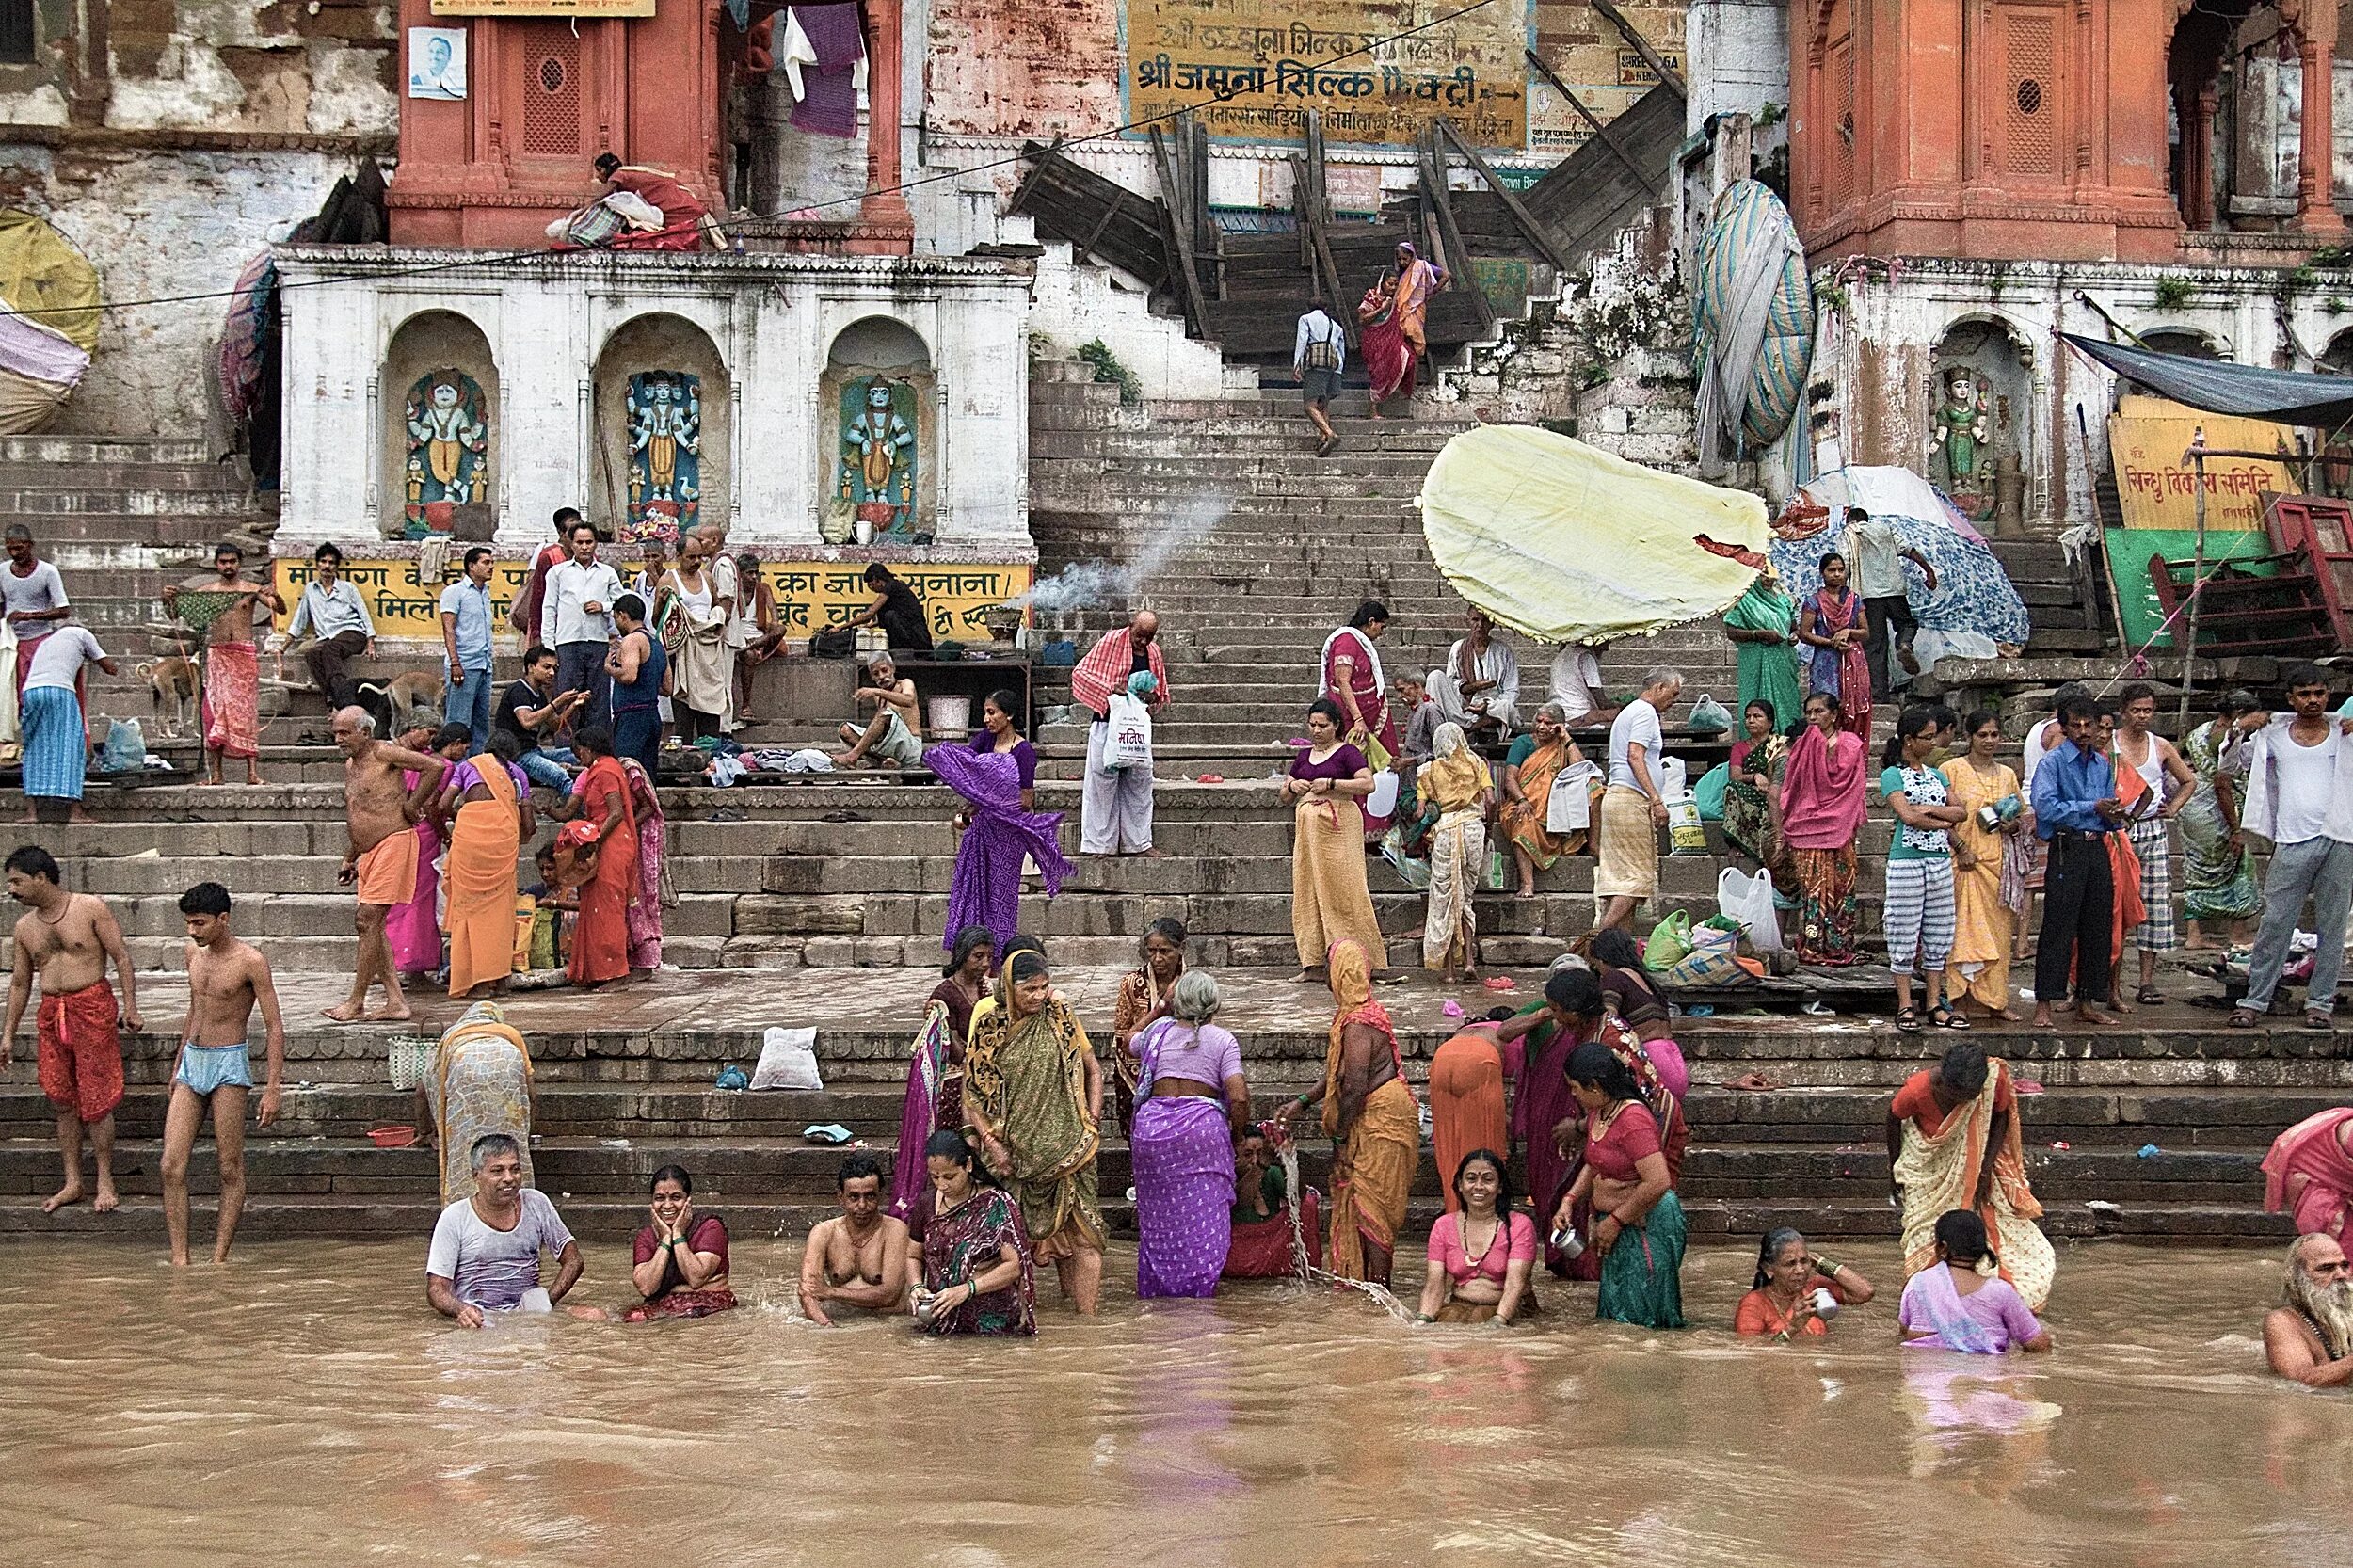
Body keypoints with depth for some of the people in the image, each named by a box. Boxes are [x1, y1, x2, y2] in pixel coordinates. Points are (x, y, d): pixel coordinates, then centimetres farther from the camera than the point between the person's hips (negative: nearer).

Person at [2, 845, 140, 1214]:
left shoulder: (91, 908, -4)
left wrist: (130, 1006, -10)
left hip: (92, 1007, -5)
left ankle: (105, 1183, 4)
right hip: (50, 1013, 5)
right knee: (61, 1101, 6)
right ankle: (72, 1183, 13)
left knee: (96, 1100, -4)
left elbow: (121, 956, -4)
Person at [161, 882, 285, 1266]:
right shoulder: (194, 953, 10)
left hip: (228, 1066, -6)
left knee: (230, 1168, -1)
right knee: (172, 1165, -4)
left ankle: (219, 1257, 4)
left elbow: (274, 1027, -9)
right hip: (192, 1063, 6)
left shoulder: (250, 962, -10)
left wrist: (272, 1088, -15)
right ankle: (179, 1259, -4)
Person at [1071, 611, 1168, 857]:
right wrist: (1110, 688, -22)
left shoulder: (1154, 652, 11)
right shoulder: (1111, 642, -6)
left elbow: (1162, 693, 21)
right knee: (1103, 783, -4)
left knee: (1140, 784, 7)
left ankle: (1139, 843, 15)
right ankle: (1099, 844, 1)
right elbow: (1081, 673, -9)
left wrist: (1154, 698, -3)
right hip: (1108, 724, -6)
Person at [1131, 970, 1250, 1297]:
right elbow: (1239, 1098, -10)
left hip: (1153, 1126, 3)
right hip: (1204, 1128, -3)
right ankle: (1200, 1286, 7)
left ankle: (1156, 1285, 20)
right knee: (1202, 1212, 5)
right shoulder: (1223, 1041, 0)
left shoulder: (1159, 1030, 8)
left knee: (1158, 1211, 14)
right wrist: (1236, 1136, 5)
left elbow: (1130, 1042, 32)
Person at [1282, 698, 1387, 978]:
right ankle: (1312, 963, 3)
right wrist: (1292, 787, 2)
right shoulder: (1304, 756, 18)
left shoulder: (1347, 752, -1)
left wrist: (1331, 783, -18)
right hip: (1308, 827, 6)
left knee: (1342, 889, -10)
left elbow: (1368, 784, -15)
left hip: (1339, 827, -6)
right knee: (1308, 891, 2)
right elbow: (1283, 795, 25)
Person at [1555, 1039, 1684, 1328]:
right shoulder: (1597, 1113, 6)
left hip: (1646, 1225, -10)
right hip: (1618, 1223, 10)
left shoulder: (1632, 1120, -25)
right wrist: (1568, 1202, 6)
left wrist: (1615, 1221, -21)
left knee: (1637, 1318, -2)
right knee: (1614, 1314, 18)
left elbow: (1658, 1182, -31)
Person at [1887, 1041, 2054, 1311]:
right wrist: (1894, 1165, -1)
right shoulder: (1917, 1090, -35)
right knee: (1929, 1228, -4)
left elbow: (2001, 1118, -10)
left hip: (1975, 1159, 2)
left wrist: (1986, 1168, -15)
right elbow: (1893, 1117, -12)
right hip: (1928, 1164, -2)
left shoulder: (1995, 1079, -31)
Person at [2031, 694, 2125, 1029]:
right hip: (2067, 848, -6)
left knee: (2098, 927, 8)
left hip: (2098, 849, 6)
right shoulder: (2053, 763, -5)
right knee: (2058, 928, -8)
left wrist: (2114, 817, -1)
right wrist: (2092, 807, -15)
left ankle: (2087, 1003, 16)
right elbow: (2045, 807, -17)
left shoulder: (2103, 765, 16)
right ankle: (2044, 1005, -6)